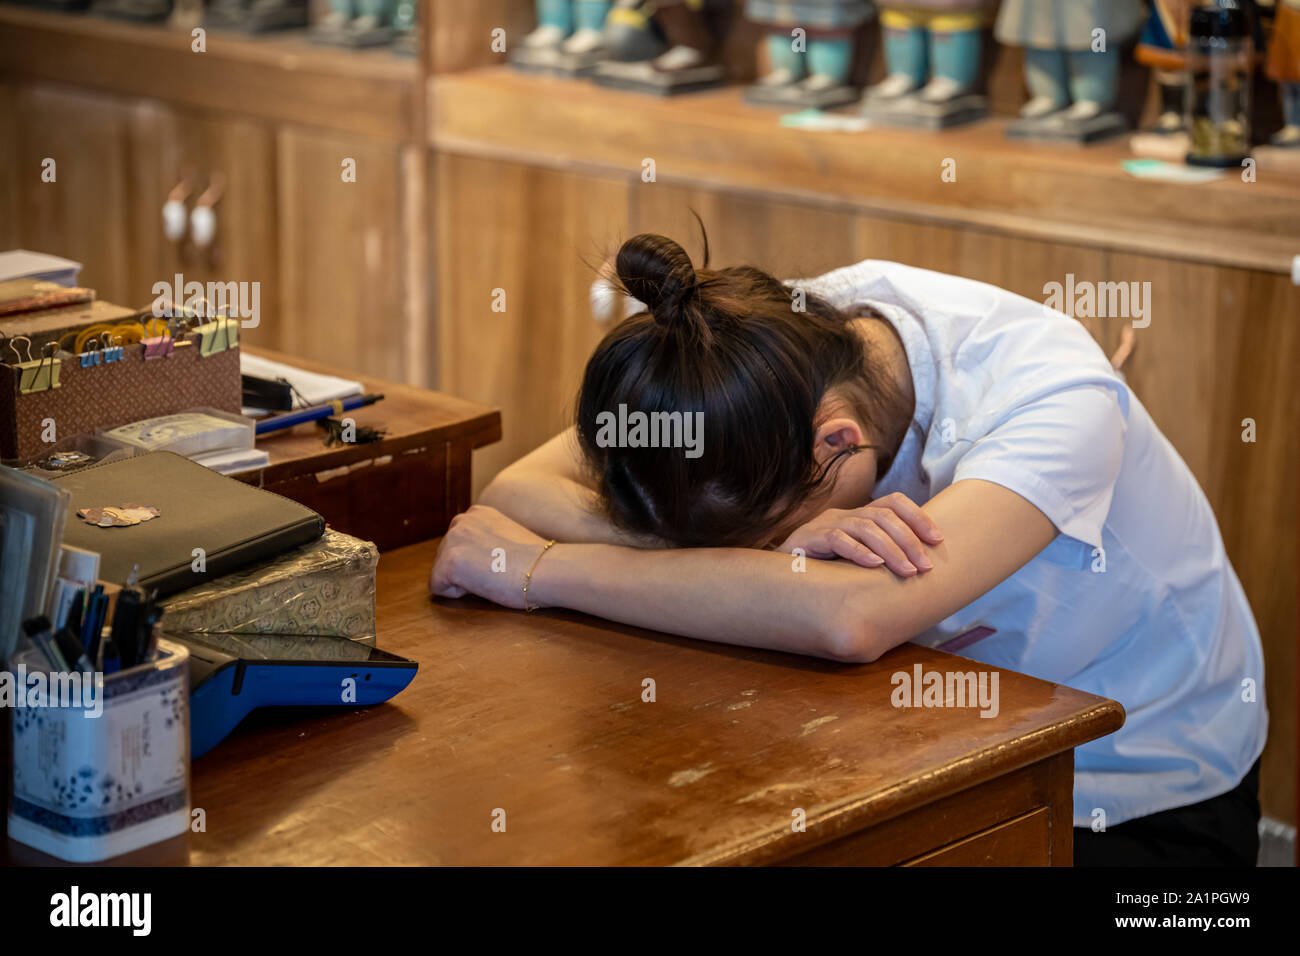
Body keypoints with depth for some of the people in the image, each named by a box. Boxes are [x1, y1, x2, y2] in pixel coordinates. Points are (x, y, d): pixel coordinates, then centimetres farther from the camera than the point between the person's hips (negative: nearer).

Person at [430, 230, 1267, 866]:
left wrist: (541, 570, -37)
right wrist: (775, 544, -37)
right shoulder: (768, 337, -16)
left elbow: (852, 617, -46)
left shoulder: (1052, 395, -31)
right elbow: (517, 492, -21)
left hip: (1146, 804, -4)